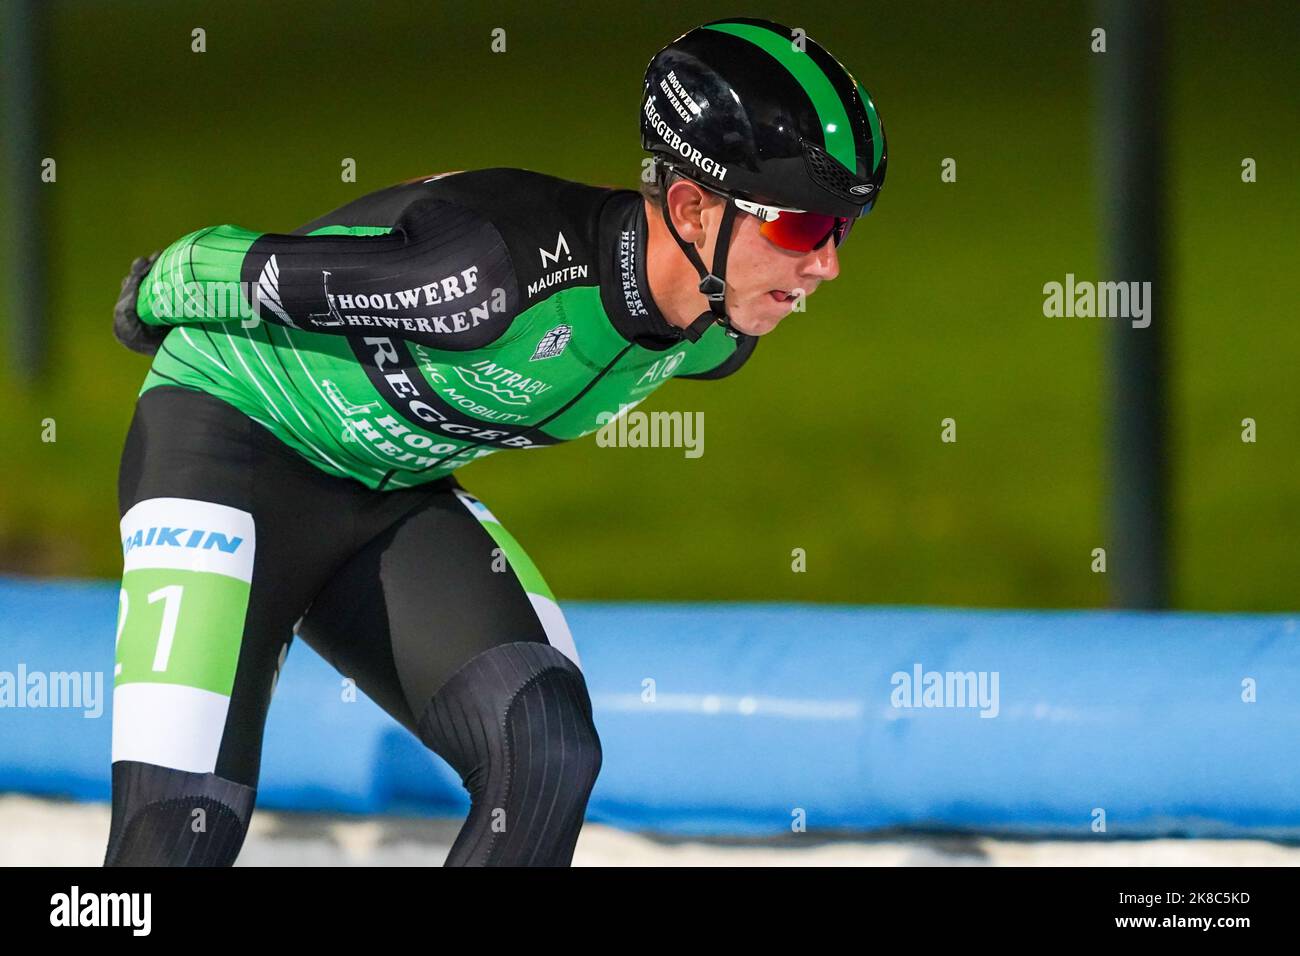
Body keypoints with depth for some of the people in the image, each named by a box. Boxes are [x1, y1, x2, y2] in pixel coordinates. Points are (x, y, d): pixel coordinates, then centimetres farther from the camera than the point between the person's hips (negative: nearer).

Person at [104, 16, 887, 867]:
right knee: (184, 823, -20)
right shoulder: (498, 271, -34)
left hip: (393, 499, 7)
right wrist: (153, 302, 0)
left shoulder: (718, 333, -8)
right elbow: (236, 269, -20)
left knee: (548, 754, -15)